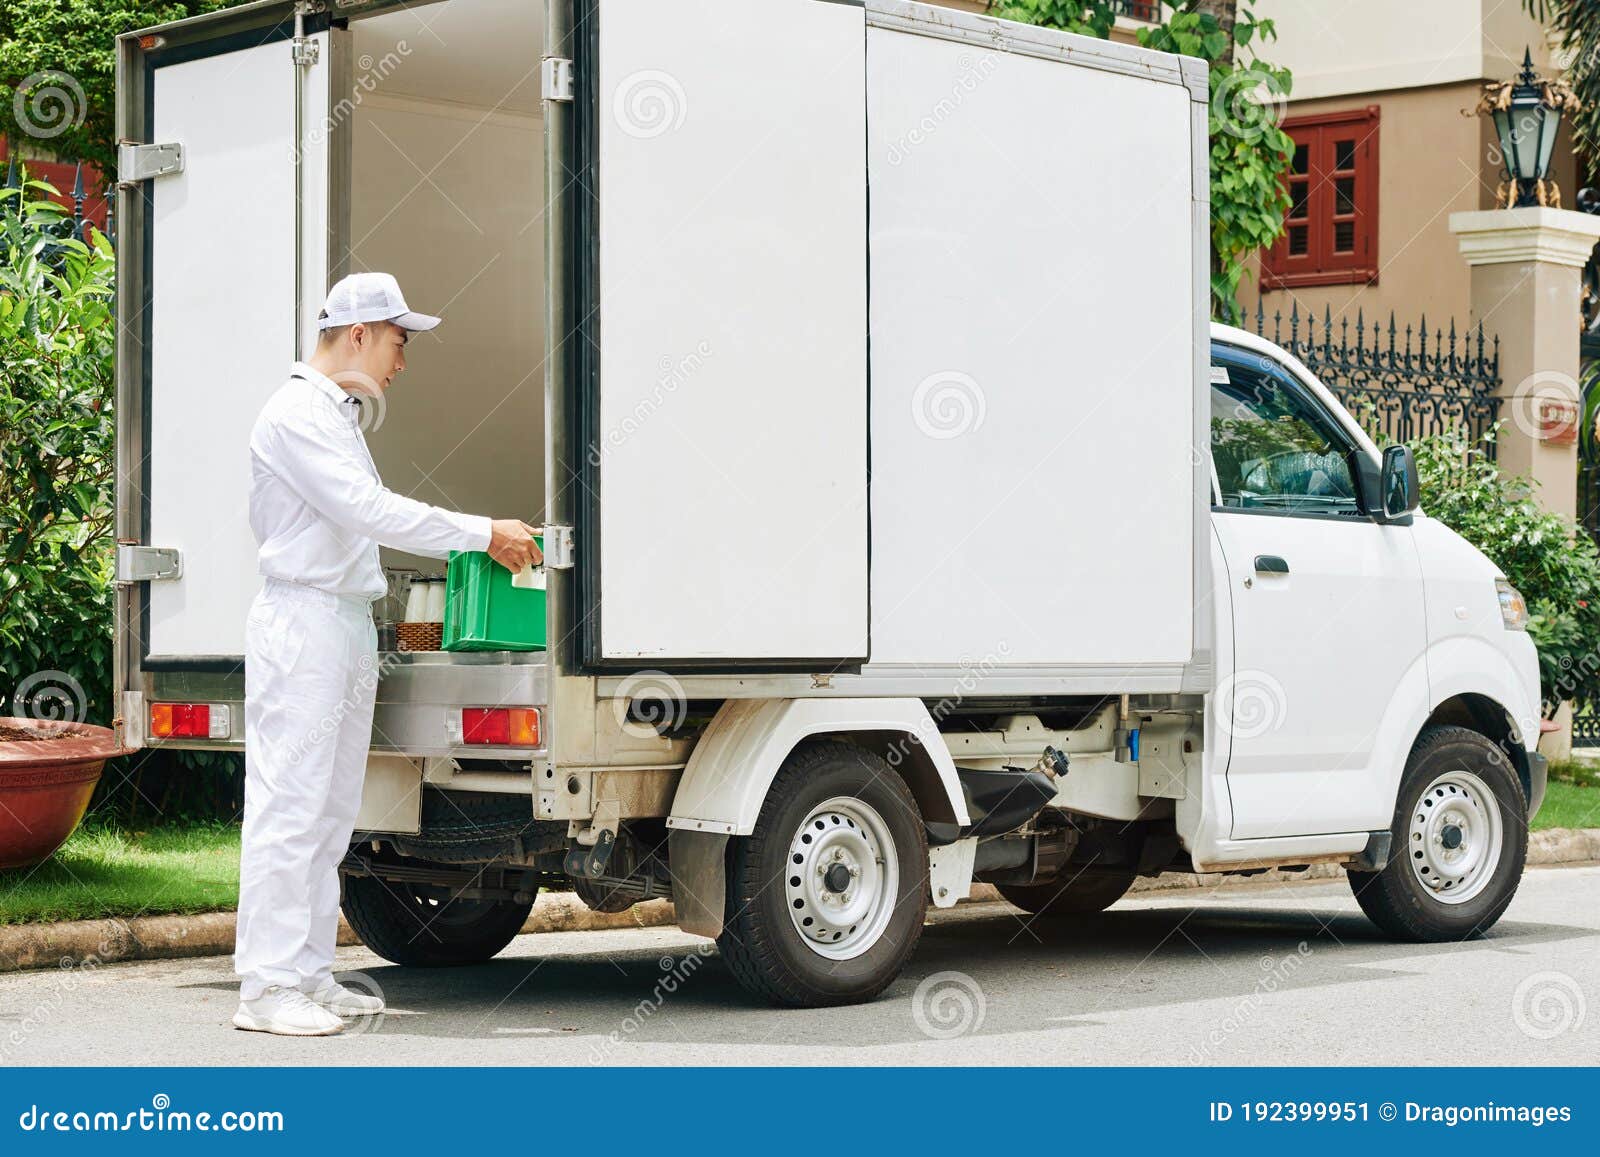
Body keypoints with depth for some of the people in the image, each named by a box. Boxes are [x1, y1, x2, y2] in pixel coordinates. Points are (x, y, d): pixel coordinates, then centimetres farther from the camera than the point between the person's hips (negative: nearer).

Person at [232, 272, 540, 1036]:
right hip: (303, 621, -10)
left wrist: (486, 540, 13)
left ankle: (310, 976, 16)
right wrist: (482, 534, -17)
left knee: (331, 812, 11)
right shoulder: (297, 413, -12)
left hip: (349, 625, 10)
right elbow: (366, 509, -20)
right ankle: (266, 987, -8)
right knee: (289, 807, -10)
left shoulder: (339, 415, 21)